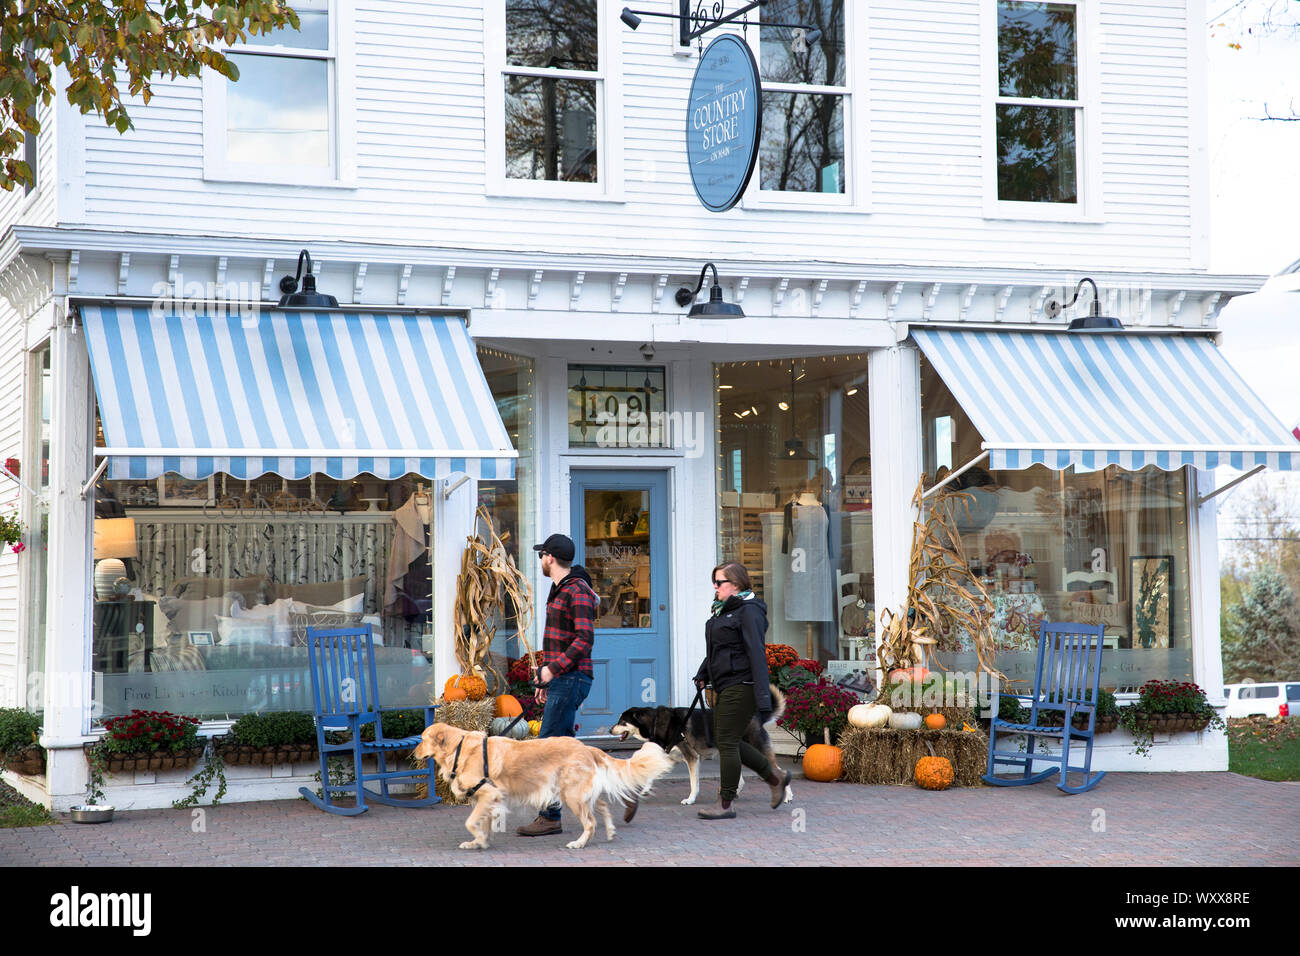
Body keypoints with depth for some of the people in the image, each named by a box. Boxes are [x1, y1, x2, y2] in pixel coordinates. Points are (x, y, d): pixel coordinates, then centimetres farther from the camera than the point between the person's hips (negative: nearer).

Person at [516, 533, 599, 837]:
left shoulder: (577, 591, -14)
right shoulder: (559, 590, 18)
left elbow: (585, 638, -22)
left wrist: (553, 669, -22)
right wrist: (546, 678, 23)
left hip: (570, 679, -10)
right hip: (559, 679, 10)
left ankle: (549, 816, -7)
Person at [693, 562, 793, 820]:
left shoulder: (749, 611, -13)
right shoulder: (723, 611, 17)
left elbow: (757, 654, -19)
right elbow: (714, 650, 27)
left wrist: (763, 698, -24)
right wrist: (702, 675, 10)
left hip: (741, 687, -10)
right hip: (726, 687, 10)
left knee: (727, 742, -7)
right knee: (726, 741, 11)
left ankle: (725, 805, 1)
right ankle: (776, 778, 23)